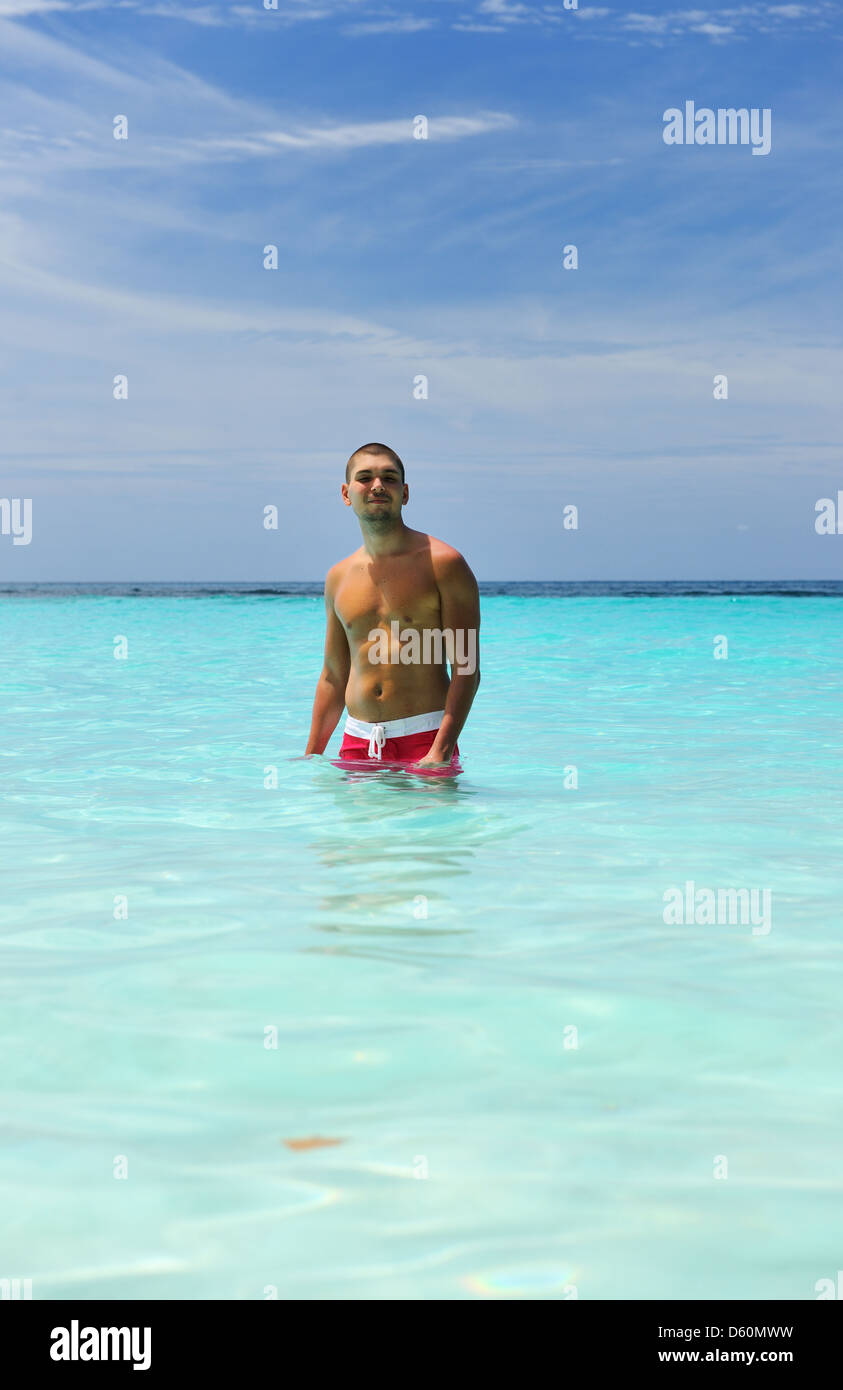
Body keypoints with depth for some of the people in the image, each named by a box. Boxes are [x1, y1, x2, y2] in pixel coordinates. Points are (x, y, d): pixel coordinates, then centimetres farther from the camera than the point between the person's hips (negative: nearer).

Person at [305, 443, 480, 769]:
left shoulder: (444, 563, -3)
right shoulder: (339, 577, 13)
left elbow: (466, 669, -9)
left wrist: (440, 753, -20)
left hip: (423, 739, -4)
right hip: (357, 742, 4)